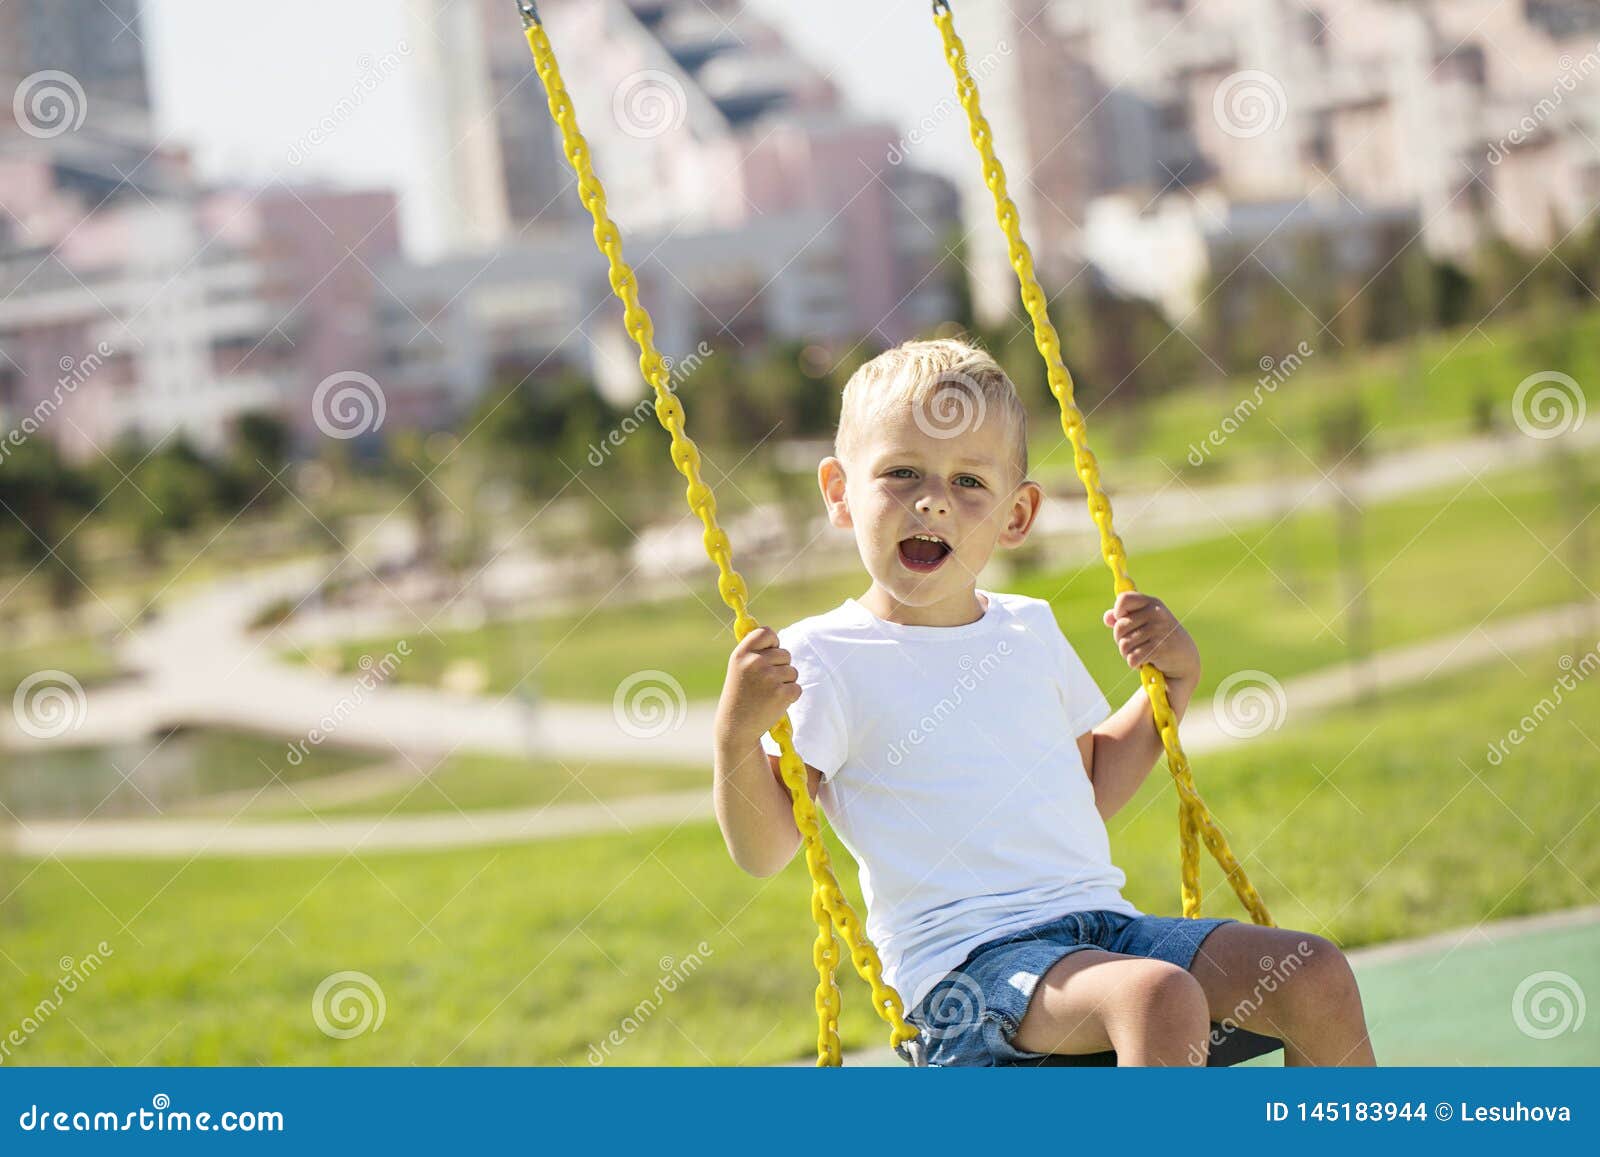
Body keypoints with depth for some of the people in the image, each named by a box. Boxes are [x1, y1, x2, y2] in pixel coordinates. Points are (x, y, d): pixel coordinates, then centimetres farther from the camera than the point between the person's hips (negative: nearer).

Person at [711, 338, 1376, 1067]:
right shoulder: (820, 658, -3)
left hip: (1100, 924, 7)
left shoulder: (1031, 632, 16)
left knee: (1315, 975, -8)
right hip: (965, 956, -7)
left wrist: (1175, 681, 20)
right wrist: (738, 733, -24)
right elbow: (762, 852, -8)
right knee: (1159, 996, -33)